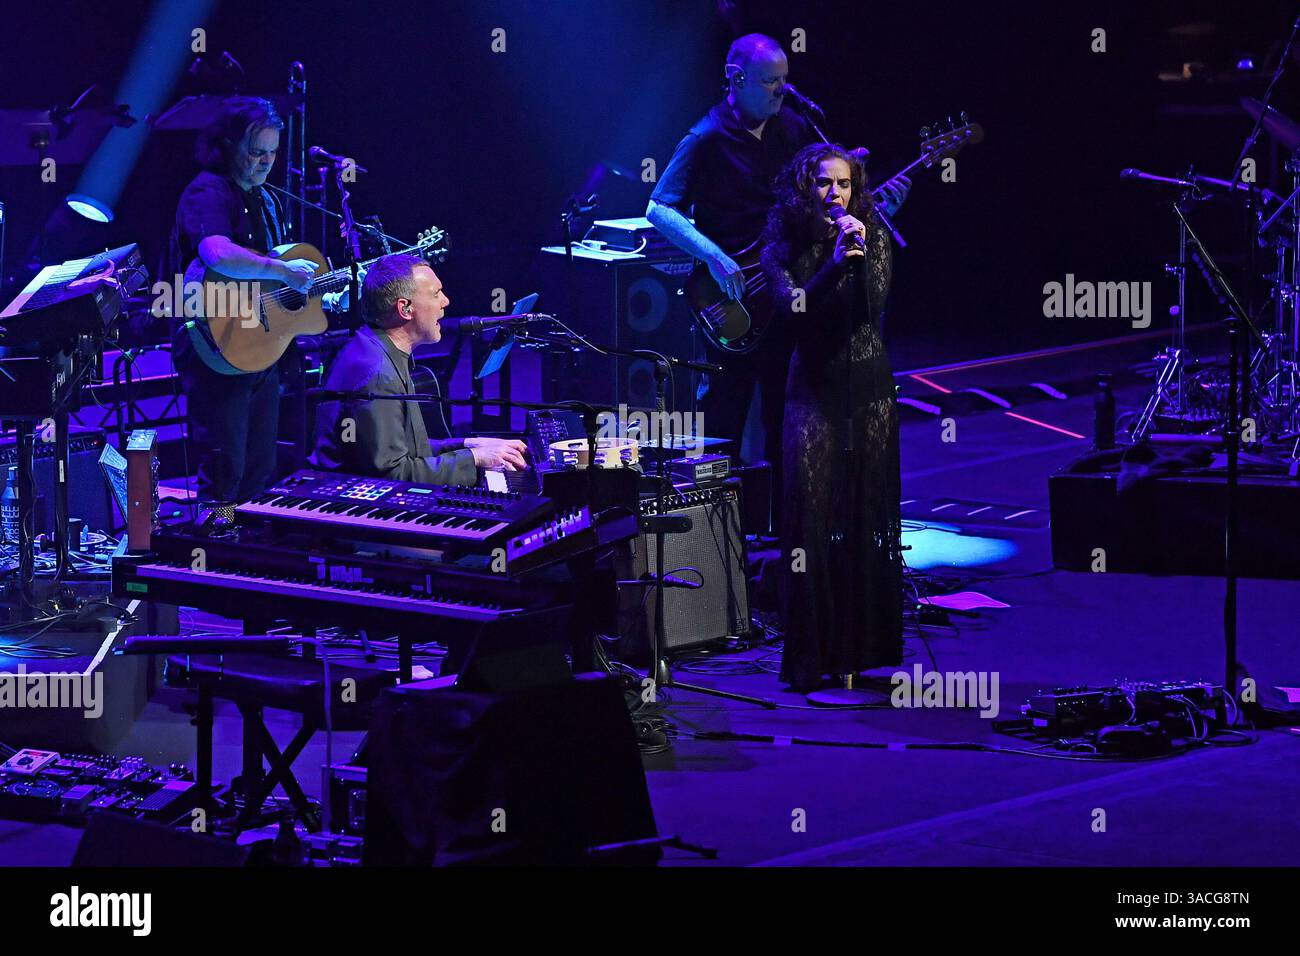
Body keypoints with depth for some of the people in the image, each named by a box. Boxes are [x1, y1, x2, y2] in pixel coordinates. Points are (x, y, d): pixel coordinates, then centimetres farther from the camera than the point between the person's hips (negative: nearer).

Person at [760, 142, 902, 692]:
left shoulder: (872, 238, 2)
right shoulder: (784, 247, 1)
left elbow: (874, 303, -12)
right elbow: (791, 308, -14)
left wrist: (861, 257, -25)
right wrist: (834, 263, -23)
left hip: (869, 388, 1)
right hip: (814, 386, -1)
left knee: (867, 512, 2)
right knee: (812, 512, -10)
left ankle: (863, 644, 11)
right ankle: (810, 656, -7)